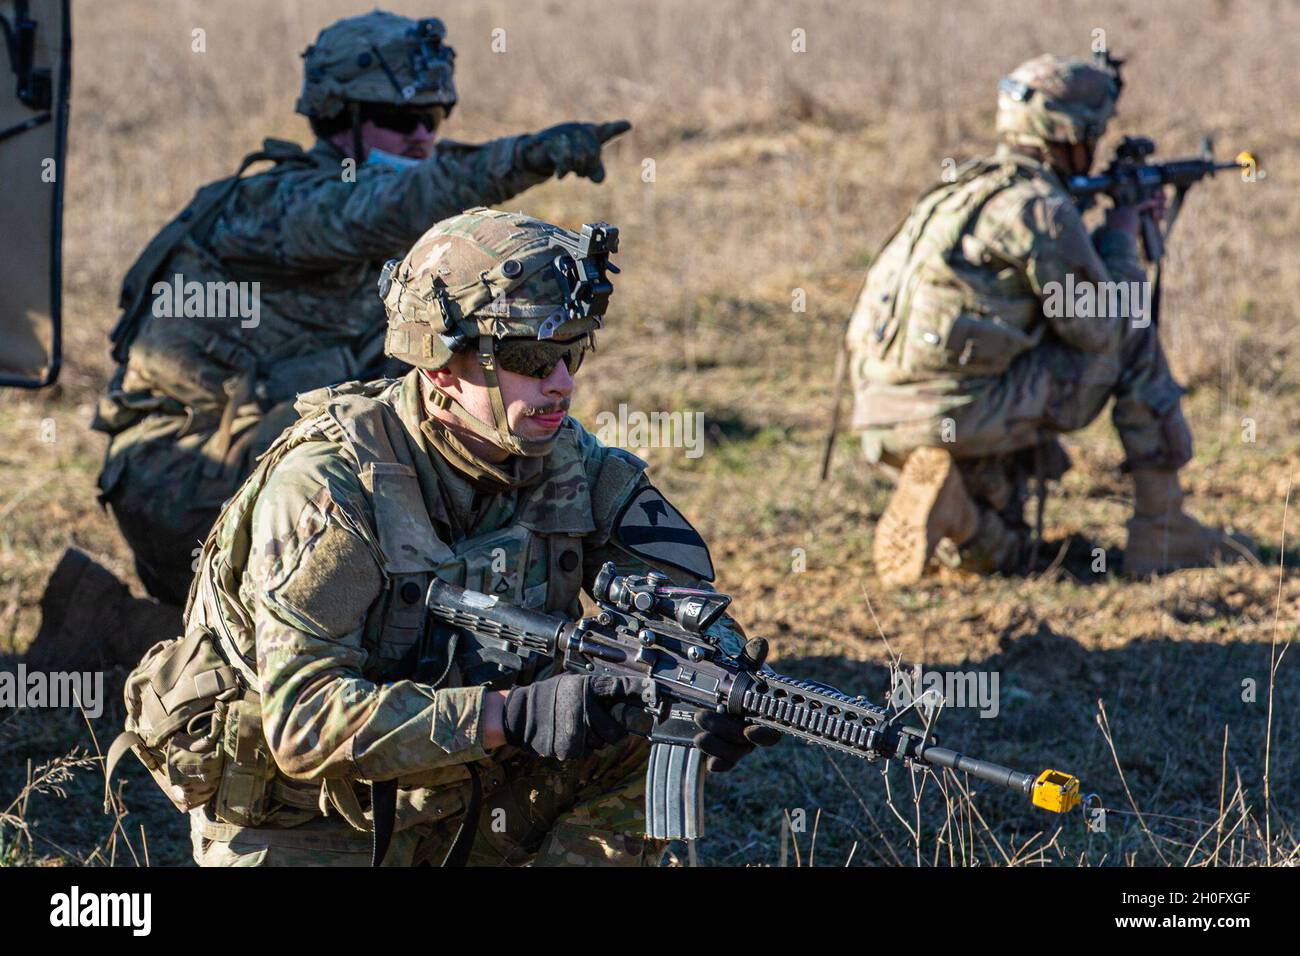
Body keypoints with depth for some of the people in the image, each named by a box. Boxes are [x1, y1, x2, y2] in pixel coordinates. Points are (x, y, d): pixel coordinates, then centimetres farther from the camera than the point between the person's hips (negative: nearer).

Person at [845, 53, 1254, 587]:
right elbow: (1098, 329, -1)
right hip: (957, 409, -8)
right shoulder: (1040, 207, -8)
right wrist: (1121, 238, 15)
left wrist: (1115, 232, 32)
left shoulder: (966, 189, 20)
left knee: (996, 555, 29)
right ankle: (1162, 528, 9)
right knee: (1134, 336, 9)